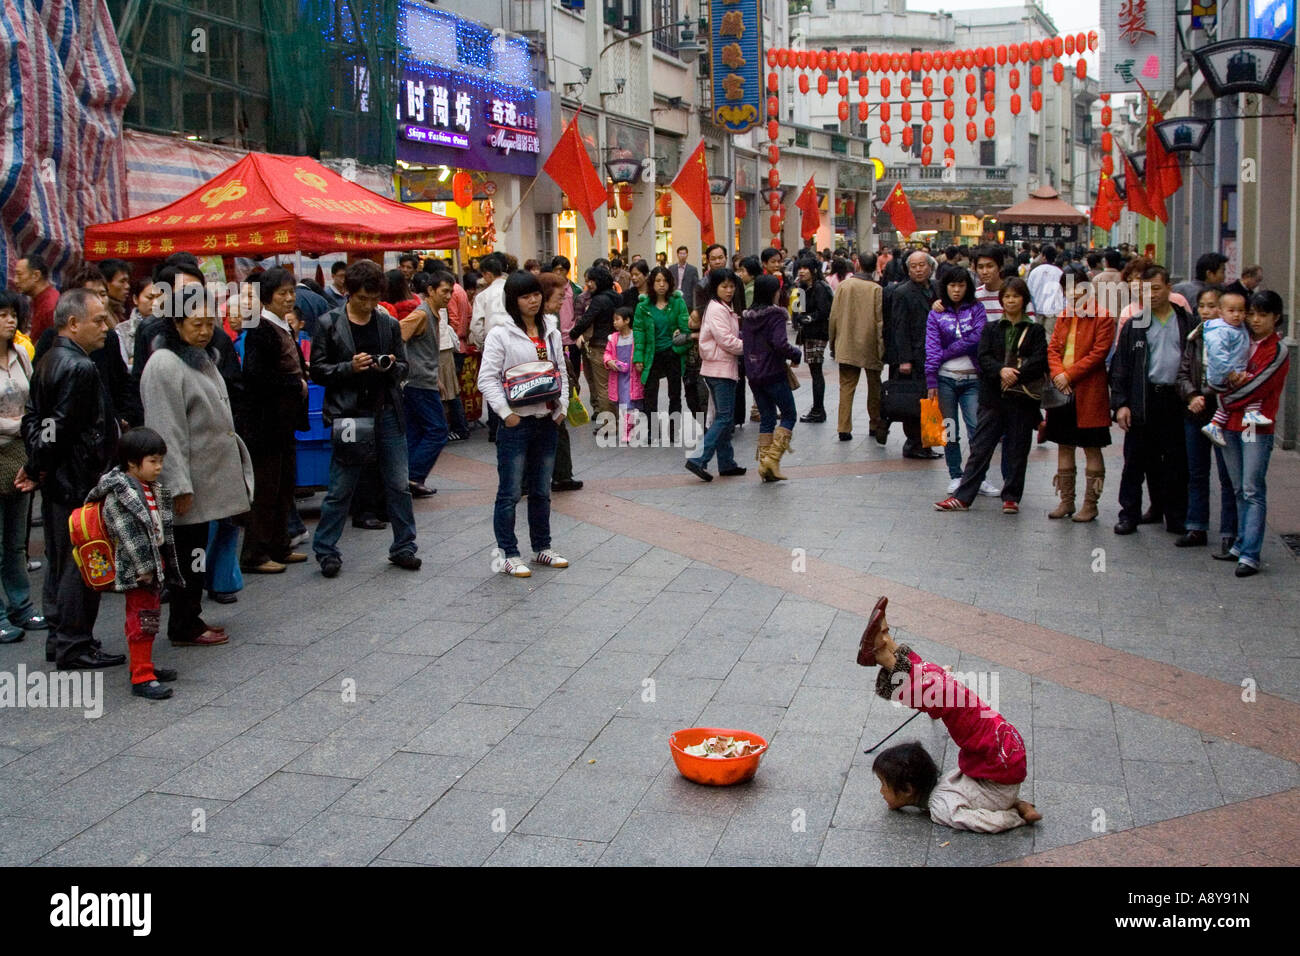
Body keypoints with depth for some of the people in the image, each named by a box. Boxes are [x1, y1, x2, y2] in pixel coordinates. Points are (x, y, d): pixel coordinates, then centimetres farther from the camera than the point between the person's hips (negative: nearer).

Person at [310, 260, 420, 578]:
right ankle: (326, 551, 16)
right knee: (340, 489, 3)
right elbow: (318, 370, -2)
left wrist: (392, 366, -8)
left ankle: (403, 547, 19)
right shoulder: (330, 324, -1)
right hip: (349, 414, -3)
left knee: (399, 485, 7)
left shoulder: (389, 324, 8)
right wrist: (350, 367, -17)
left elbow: (404, 368, 15)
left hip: (388, 412, 3)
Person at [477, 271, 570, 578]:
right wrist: (506, 413, -16)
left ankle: (542, 548, 26)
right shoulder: (500, 334, -7)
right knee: (510, 492, -1)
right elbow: (487, 379, -9)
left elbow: (562, 372, 17)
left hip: (546, 422, 6)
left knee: (542, 491, 15)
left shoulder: (551, 332, 11)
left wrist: (562, 406, 4)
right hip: (516, 423, -5)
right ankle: (507, 554, 8)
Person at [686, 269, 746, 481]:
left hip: (724, 368, 10)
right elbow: (726, 341, -19)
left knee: (724, 416, 13)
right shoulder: (716, 309, -13)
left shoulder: (725, 309, 18)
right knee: (724, 417, -11)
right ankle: (698, 460, -14)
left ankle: (727, 463, 18)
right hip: (720, 369, -10)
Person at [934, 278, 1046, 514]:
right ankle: (963, 497, 1)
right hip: (993, 397, 1)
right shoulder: (991, 328, 11)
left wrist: (1015, 375, -17)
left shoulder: (1035, 330, 5)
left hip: (1022, 399, -1)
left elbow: (1040, 362, -5)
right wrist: (1001, 370, -19)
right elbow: (983, 357, -1)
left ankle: (1011, 497, 17)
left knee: (1018, 451, 5)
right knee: (980, 448, 0)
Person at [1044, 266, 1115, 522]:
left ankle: (1090, 505, 8)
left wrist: (1069, 375, -16)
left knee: (1091, 448, 1)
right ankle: (1066, 501, 21)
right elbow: (1052, 348, 8)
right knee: (1064, 446, 12)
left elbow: (1098, 354, -13)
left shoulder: (1102, 318, -6)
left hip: (1089, 393, -6)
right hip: (1062, 392, 6)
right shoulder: (1064, 317, 13)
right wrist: (1057, 374, -11)